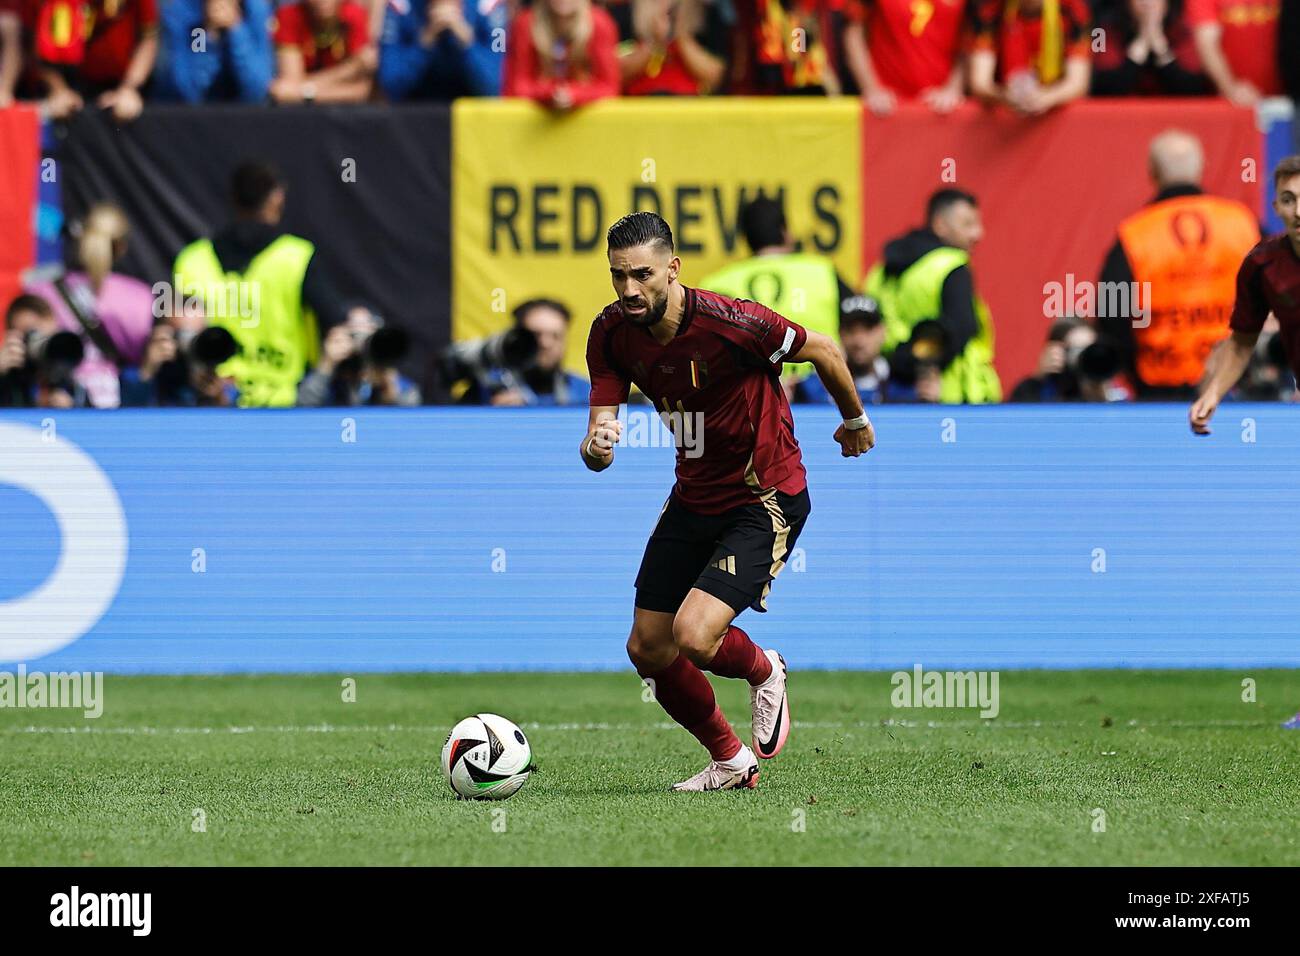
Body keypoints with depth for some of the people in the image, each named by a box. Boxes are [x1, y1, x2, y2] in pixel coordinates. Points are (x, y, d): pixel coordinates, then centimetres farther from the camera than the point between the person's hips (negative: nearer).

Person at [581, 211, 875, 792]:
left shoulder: (727, 321, -26)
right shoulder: (612, 334, -9)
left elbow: (823, 351, -10)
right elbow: (598, 437, -9)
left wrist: (855, 422, 6)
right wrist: (595, 447, -34)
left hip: (767, 499, -7)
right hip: (693, 499, 7)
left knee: (694, 637, -21)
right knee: (648, 650, 7)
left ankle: (764, 672, 15)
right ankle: (729, 761, 30)